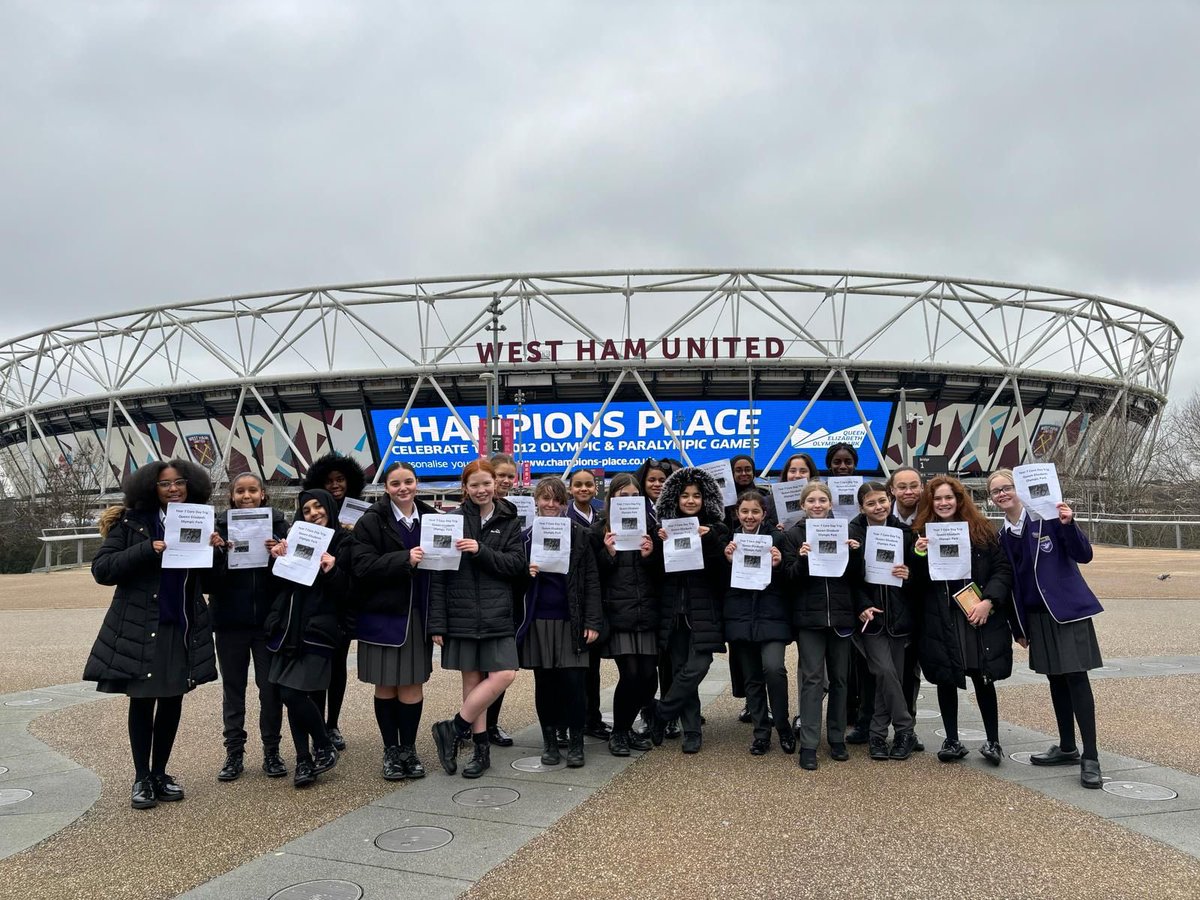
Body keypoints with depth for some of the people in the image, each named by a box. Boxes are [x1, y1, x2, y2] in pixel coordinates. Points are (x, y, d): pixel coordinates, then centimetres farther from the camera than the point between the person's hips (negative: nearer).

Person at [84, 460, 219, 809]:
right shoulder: (132, 522, -4)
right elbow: (101, 569, -10)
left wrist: (213, 550, -8)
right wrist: (147, 550, -22)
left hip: (184, 627, 4)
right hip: (140, 627, -3)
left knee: (173, 699, 10)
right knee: (142, 699, 4)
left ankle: (160, 773, 25)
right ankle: (141, 777, 18)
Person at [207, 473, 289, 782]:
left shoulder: (278, 524, 0)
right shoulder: (221, 527, 0)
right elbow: (209, 582, -5)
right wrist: (218, 553, -22)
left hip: (268, 620, 0)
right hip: (230, 621, 1)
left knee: (270, 687, 6)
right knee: (233, 688, 9)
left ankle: (271, 752, 19)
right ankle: (234, 753, 20)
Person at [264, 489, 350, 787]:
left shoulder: (343, 544, 0)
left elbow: (345, 594, -4)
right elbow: (280, 586, 12)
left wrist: (331, 571, -22)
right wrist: (278, 560, -5)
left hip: (318, 629, -5)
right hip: (288, 627, 5)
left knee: (295, 693, -11)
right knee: (291, 695, 5)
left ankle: (324, 747, 11)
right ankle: (304, 760, 16)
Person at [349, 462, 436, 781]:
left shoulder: (430, 518, 6)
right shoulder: (371, 521, -4)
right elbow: (362, 566, -14)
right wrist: (404, 560, -23)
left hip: (418, 615, 2)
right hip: (383, 614, -2)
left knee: (413, 683, 5)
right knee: (386, 684, 6)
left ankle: (408, 749, 21)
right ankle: (391, 751, 22)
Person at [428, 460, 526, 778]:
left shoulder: (509, 521, 7)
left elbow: (517, 564, -3)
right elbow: (438, 573, -2)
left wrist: (481, 551, -17)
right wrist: (437, 622, -6)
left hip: (498, 614, 2)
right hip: (462, 615, -2)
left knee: (505, 673, -7)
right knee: (472, 680, 2)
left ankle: (454, 729, 6)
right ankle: (481, 749, 14)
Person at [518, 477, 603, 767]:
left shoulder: (579, 535, 1)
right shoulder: (526, 537, 6)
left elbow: (591, 580, -1)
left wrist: (593, 621, -7)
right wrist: (527, 573, -11)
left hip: (570, 621, -2)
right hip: (538, 620, 2)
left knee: (572, 682, -4)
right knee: (544, 682, 7)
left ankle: (575, 743, 11)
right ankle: (549, 741, 21)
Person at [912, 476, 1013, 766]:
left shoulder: (981, 530, 2)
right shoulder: (922, 534, 5)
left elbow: (1003, 569, -1)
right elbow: (917, 584, 4)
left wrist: (988, 601, -14)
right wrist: (919, 556, -15)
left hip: (980, 618, -1)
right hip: (940, 622, 1)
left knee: (983, 680, 3)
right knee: (945, 680, 7)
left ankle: (993, 741, 18)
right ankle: (952, 741, 20)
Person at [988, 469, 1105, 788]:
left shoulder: (1048, 516, -8)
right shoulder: (1002, 536, 7)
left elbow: (1084, 555, -13)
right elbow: (1009, 582, 12)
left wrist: (1068, 525, -30)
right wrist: (1018, 627, 13)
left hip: (1067, 608, -6)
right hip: (1037, 616, 6)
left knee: (1075, 677, -9)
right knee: (1056, 679, 13)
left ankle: (1090, 758, -6)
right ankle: (1067, 748, 24)